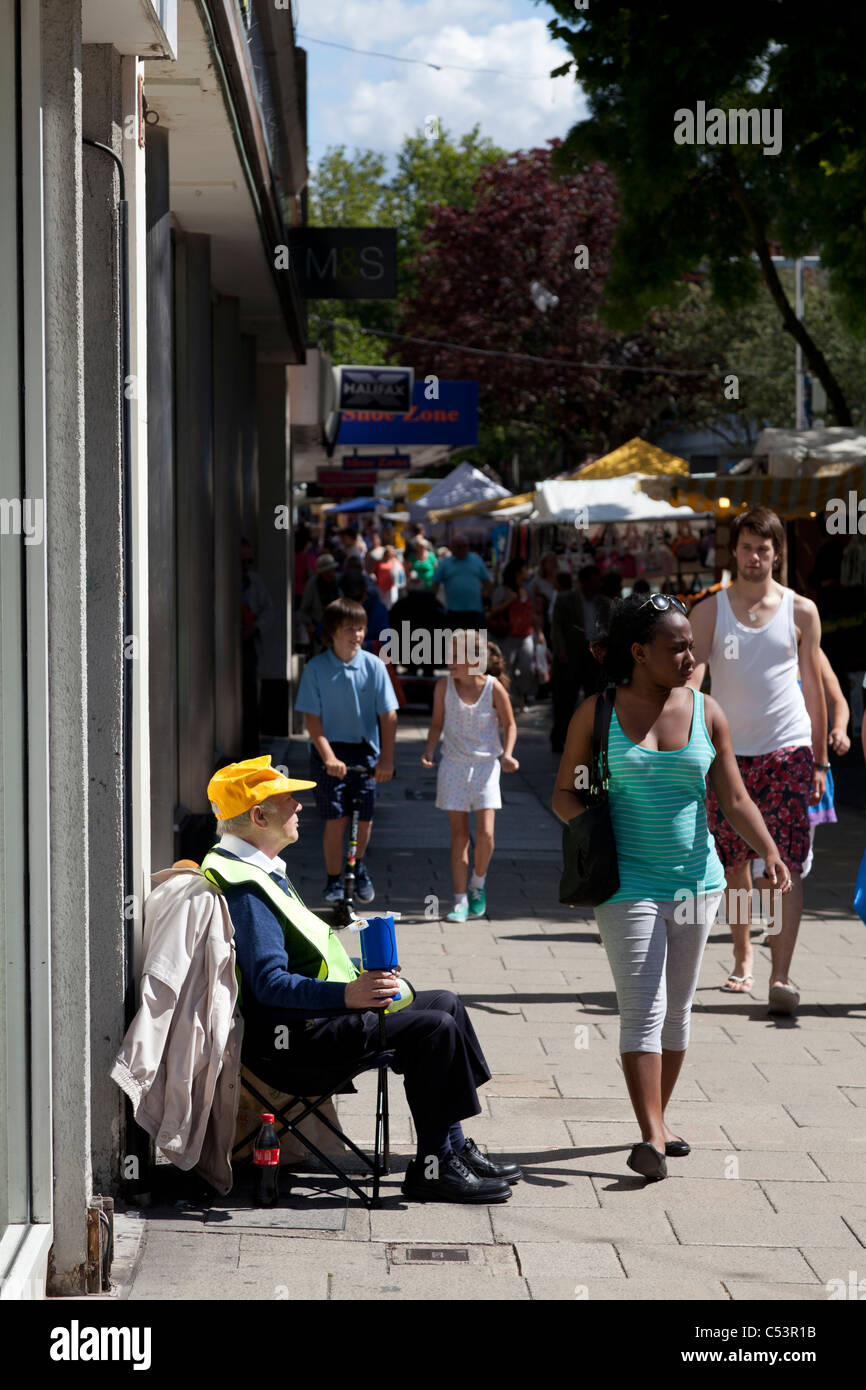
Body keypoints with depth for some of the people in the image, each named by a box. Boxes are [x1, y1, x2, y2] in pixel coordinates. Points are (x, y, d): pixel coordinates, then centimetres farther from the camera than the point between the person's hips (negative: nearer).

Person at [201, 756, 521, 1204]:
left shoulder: (258, 871, 16)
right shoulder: (243, 889, -20)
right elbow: (271, 984, -28)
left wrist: (362, 973, 23)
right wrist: (346, 995, -36)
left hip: (316, 1013, 12)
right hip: (291, 1036, -12)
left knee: (444, 1003, 16)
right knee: (435, 1028, -20)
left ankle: (455, 1148, 17)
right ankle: (433, 1167, -12)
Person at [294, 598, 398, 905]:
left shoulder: (374, 666, -5)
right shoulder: (316, 668, -7)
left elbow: (388, 715, -5)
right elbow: (312, 718, -7)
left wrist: (386, 758, -13)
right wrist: (329, 757, -18)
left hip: (365, 752, 1)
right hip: (329, 751, -1)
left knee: (364, 819, 4)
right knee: (335, 819, -7)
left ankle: (358, 866, 34)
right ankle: (333, 880, 10)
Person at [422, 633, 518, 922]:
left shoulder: (493, 687, -9)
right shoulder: (444, 686, -4)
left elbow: (509, 724, 3)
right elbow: (437, 724, 7)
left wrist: (507, 754, -11)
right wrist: (428, 751, -8)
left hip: (485, 765, -1)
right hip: (454, 766, 1)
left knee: (485, 833, -11)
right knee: (459, 834, 0)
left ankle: (478, 883, 16)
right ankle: (460, 900, 5)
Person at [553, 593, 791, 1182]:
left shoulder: (707, 711, 4)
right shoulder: (597, 713, -2)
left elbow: (735, 799, 3)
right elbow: (565, 794, 5)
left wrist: (771, 853, -13)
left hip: (696, 879, 4)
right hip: (628, 883, -3)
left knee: (677, 1007, 11)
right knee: (643, 1008, -11)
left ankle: (659, 1119, 26)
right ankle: (652, 1137, -16)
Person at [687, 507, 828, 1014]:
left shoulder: (801, 611, 4)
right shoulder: (710, 611, 3)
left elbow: (814, 688, 10)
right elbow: (691, 677, -6)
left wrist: (820, 761, 10)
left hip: (788, 749, -1)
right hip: (729, 751, 1)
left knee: (787, 865, -10)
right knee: (736, 866, 8)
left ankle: (781, 976, -16)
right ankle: (742, 961, 24)